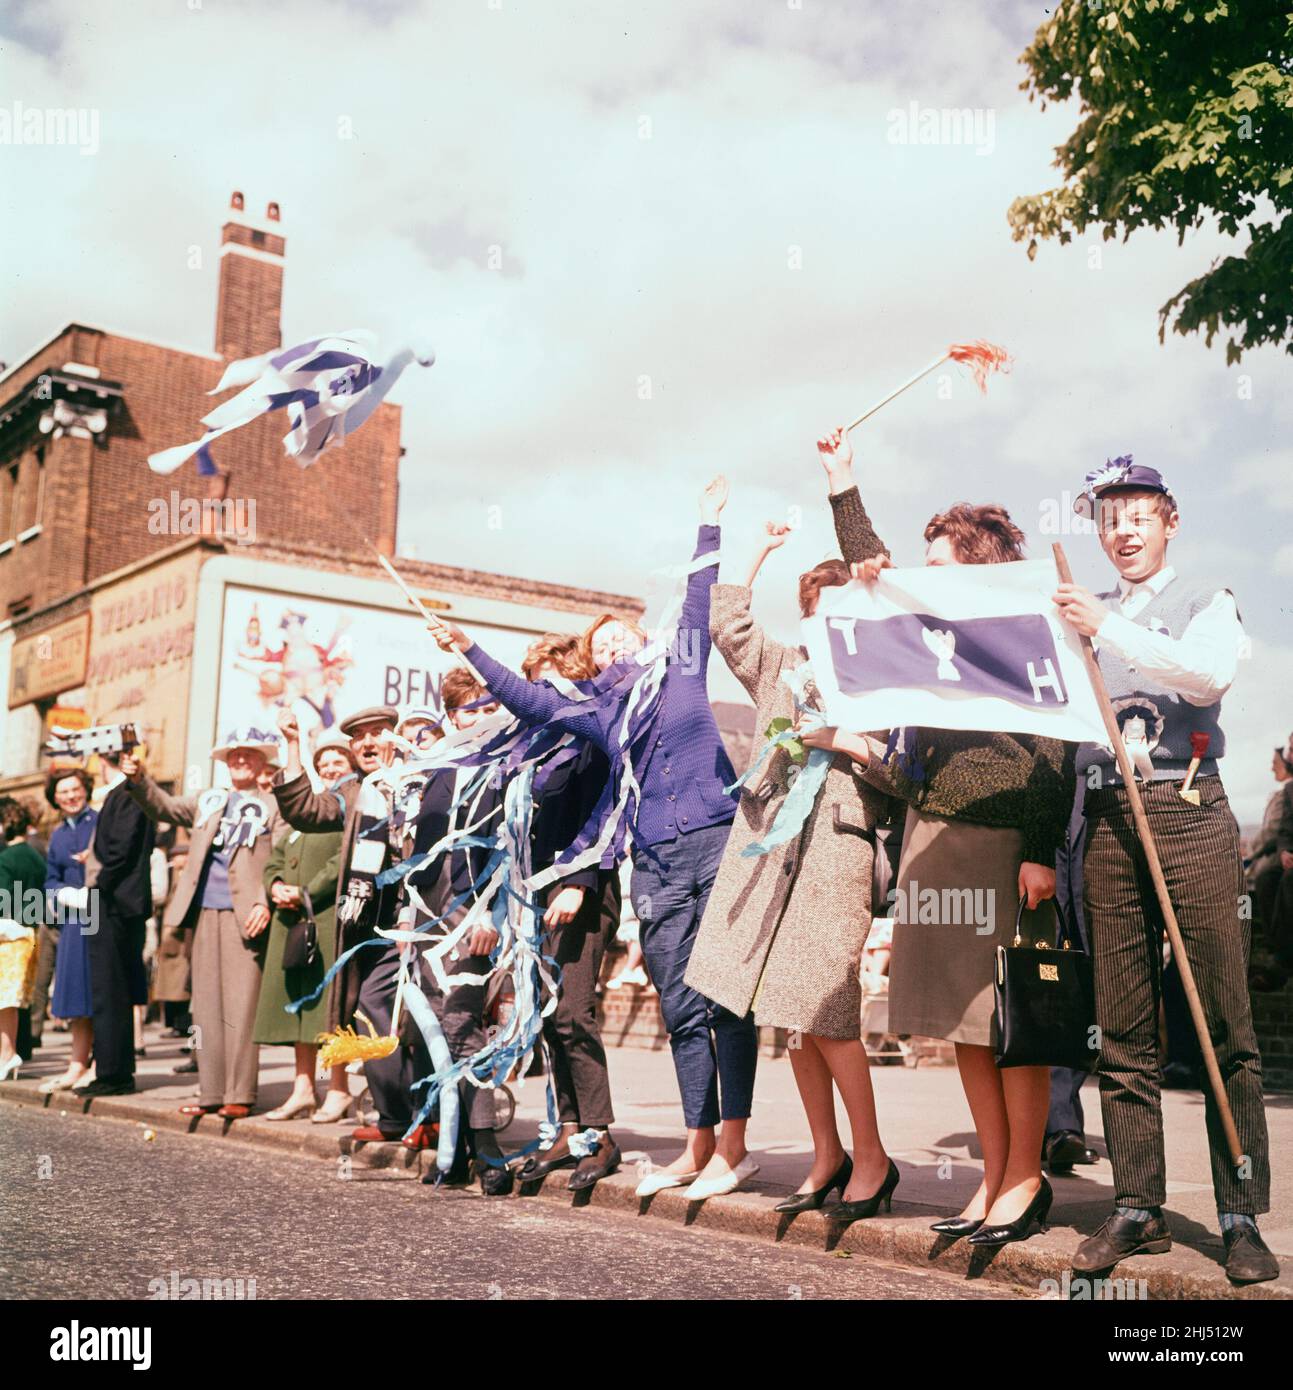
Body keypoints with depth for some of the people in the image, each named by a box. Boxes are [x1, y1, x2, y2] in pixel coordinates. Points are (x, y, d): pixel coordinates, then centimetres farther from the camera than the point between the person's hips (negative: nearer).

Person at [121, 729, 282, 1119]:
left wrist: (266, 903, -13)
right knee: (207, 1004, 6)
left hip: (244, 915, -5)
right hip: (204, 913, 5)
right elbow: (164, 807, 8)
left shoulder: (272, 807, 6)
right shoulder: (207, 801, 20)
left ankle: (240, 1095, -5)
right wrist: (137, 779, -9)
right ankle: (211, 1092, 11)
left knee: (239, 1006, -7)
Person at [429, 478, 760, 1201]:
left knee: (728, 996, -6)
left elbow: (700, 600, 16)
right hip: (656, 864, 4)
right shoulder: (597, 709, 20)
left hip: (718, 842, -3)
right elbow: (527, 698, 22)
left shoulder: (683, 670, 13)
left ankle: (734, 1144, -2)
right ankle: (699, 1145, 11)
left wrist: (709, 524, 17)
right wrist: (471, 651, 23)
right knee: (681, 1007, 4)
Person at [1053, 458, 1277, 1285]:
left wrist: (1109, 629, -18)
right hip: (1110, 820, 4)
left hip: (1189, 811, -3)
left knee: (1225, 1026, -4)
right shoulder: (1085, 615, 20)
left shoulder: (1207, 604, 9)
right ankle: (1138, 1209, 10)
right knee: (1123, 1031, 3)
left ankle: (1242, 1218, 1)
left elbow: (1210, 672, -13)